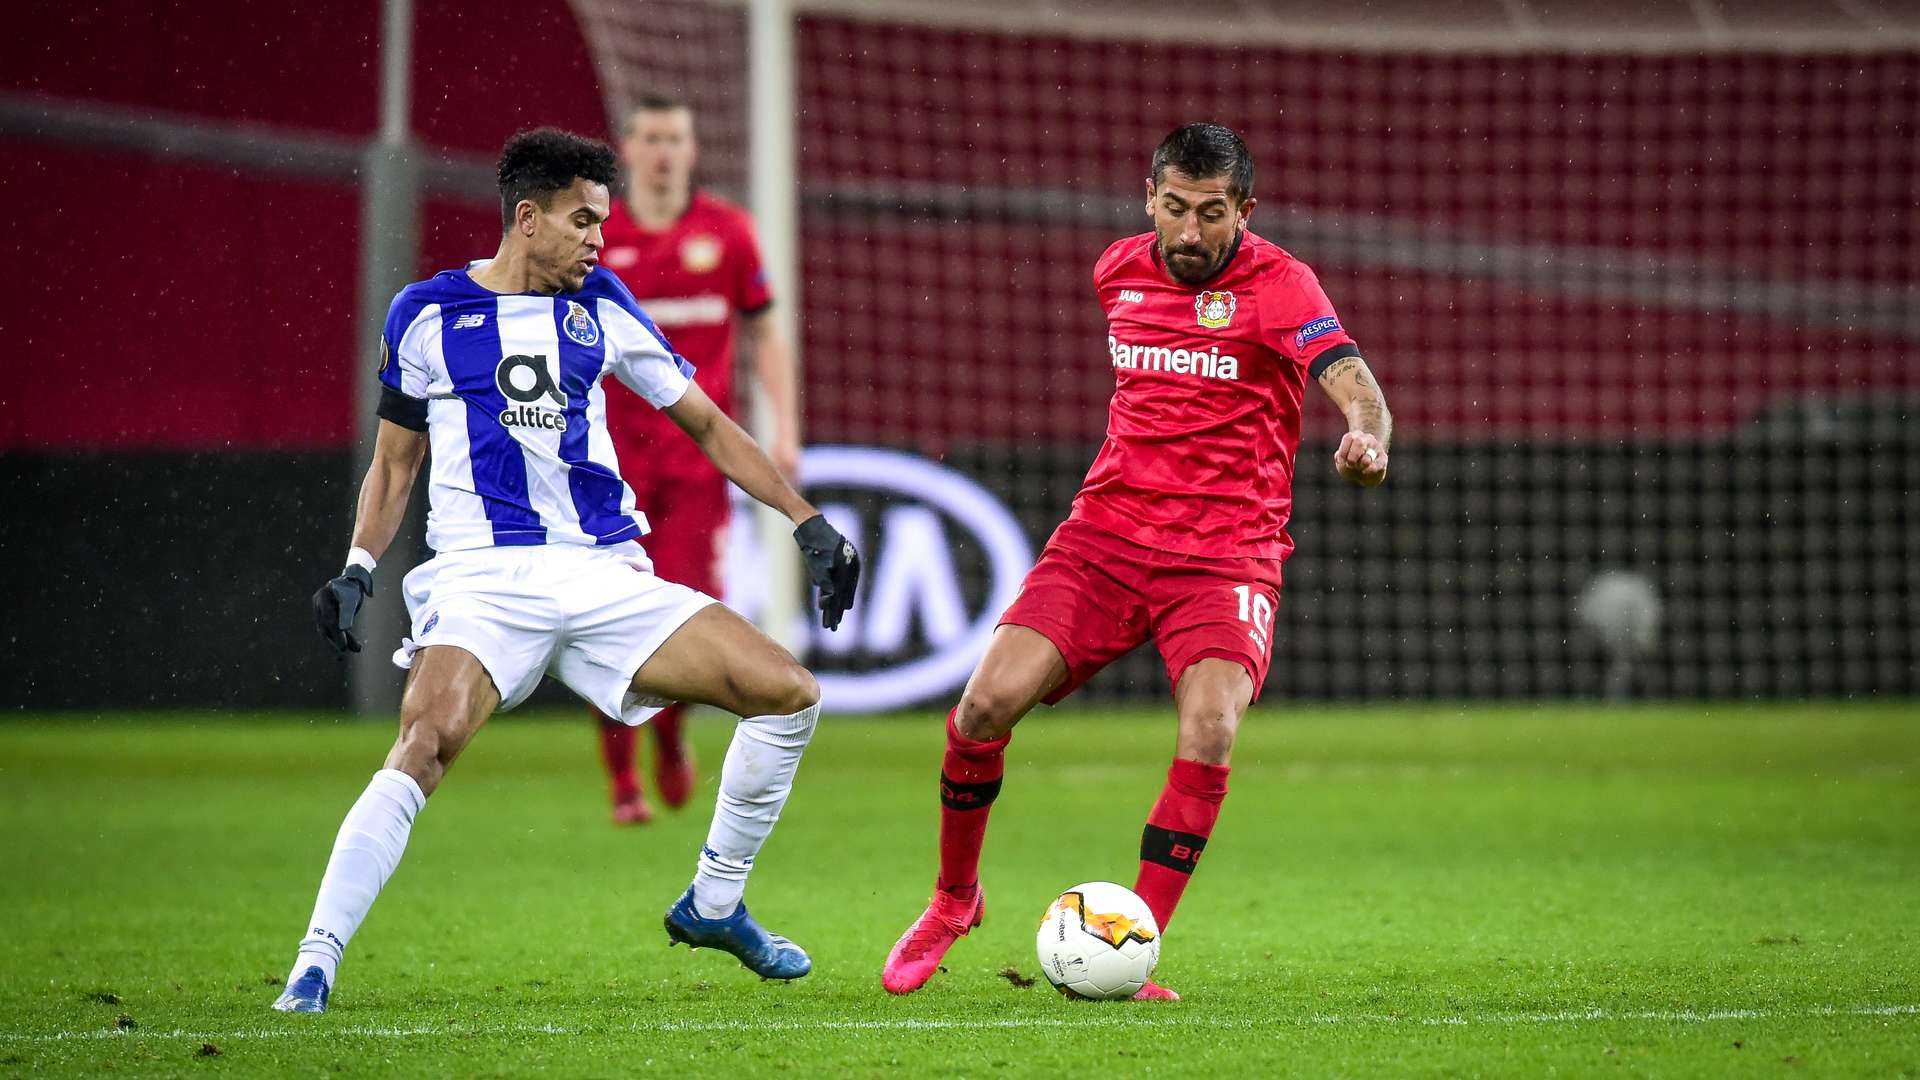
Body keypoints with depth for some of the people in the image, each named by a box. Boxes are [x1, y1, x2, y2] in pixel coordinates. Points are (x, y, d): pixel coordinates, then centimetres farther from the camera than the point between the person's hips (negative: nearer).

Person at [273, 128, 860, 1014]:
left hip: (608, 576, 4)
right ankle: (313, 967, -24)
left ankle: (712, 907, 12)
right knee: (426, 744, -30)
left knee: (790, 695, -7)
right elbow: (395, 460, 14)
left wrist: (805, 521, 12)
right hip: (486, 575, -4)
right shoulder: (427, 315, 4)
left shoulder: (601, 308, 11)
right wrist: (358, 568, -1)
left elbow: (705, 424, 18)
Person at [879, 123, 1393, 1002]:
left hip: (1227, 556, -3)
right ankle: (953, 899, 13)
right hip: (1106, 533, 4)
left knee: (1210, 728, -27)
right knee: (987, 703, -12)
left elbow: (1353, 386, -26)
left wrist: (1367, 442, -47)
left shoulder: (1277, 284, -9)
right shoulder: (1118, 271, 7)